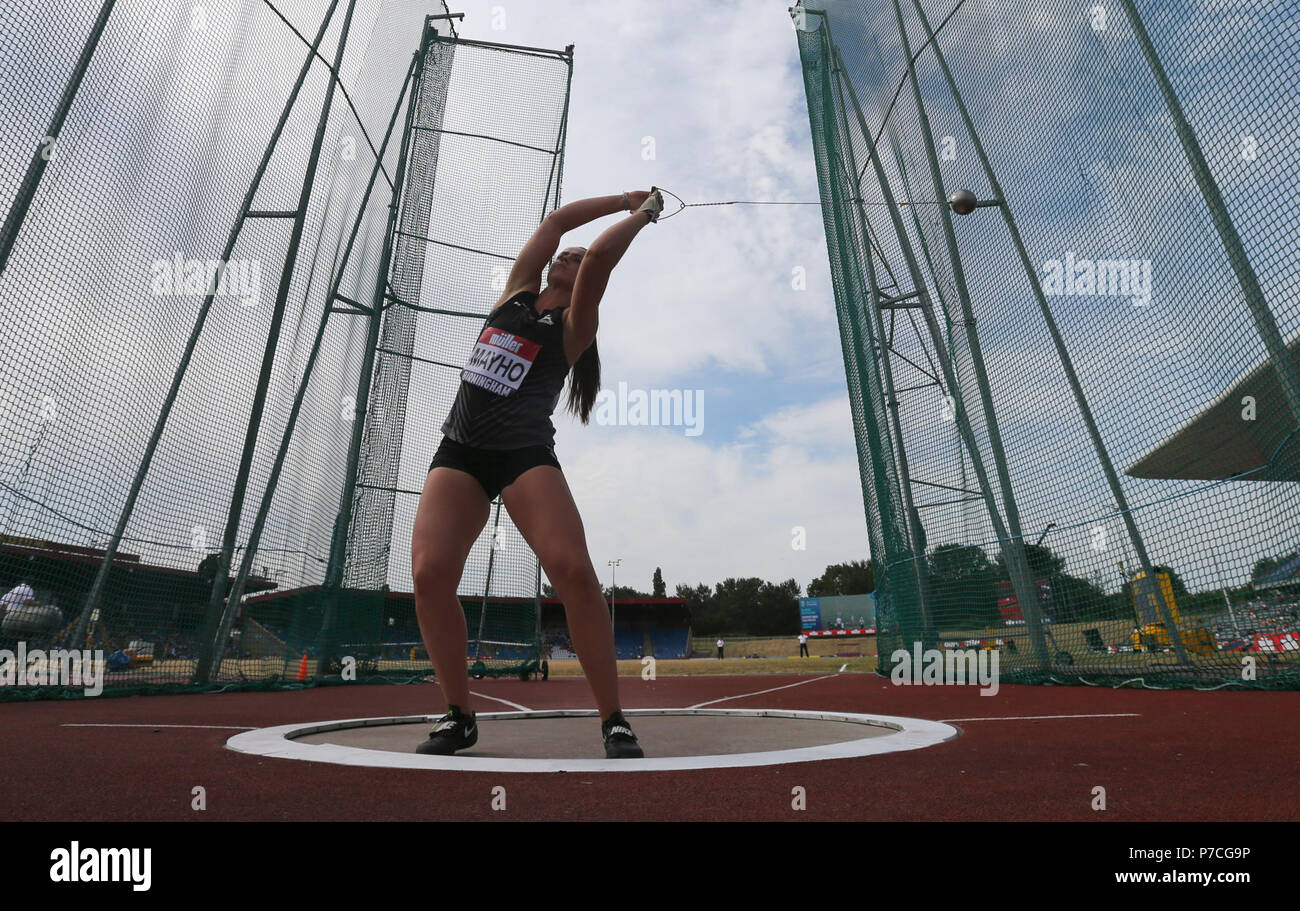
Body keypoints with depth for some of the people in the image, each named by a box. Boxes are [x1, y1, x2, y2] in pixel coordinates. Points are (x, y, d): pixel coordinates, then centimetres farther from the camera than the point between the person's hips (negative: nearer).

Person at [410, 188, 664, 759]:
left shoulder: (574, 324, 7)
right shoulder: (517, 293, 20)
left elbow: (601, 254, -7)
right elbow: (555, 220, 20)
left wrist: (644, 214, 10)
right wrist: (627, 199, 26)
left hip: (526, 455, -4)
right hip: (459, 452, 4)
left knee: (573, 571, -24)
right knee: (429, 573, -16)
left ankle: (614, 722, -9)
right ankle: (459, 716, 3)